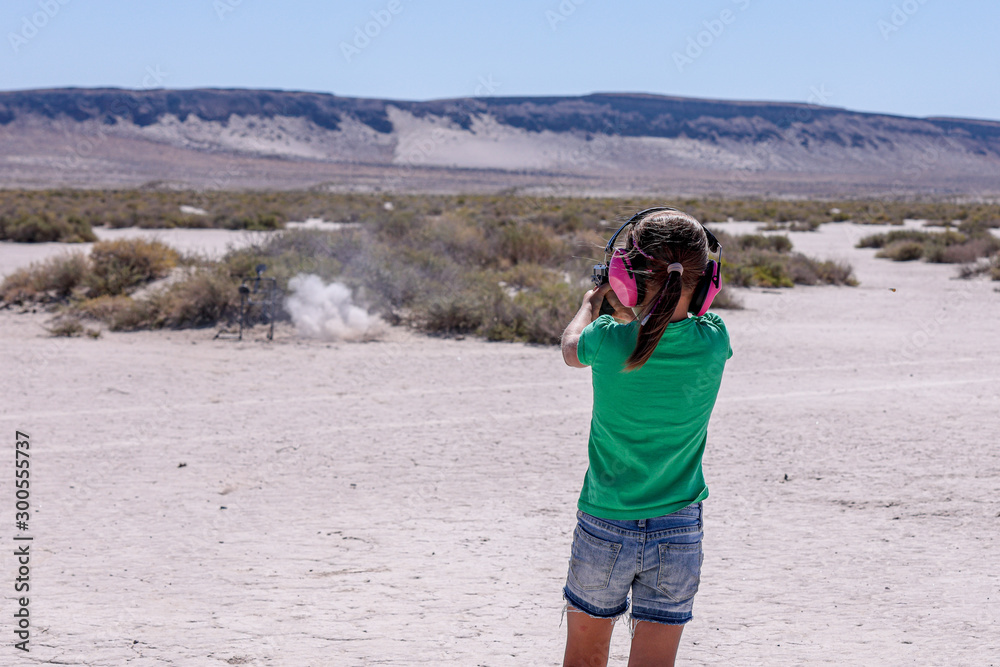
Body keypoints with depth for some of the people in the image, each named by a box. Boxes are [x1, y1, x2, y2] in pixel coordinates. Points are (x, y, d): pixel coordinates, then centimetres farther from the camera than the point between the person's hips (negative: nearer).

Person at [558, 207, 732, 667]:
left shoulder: (609, 341, -17)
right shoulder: (712, 344, -12)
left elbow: (571, 349, 8)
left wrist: (592, 304, 27)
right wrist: (627, 313, 26)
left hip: (603, 527, -1)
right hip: (678, 533, 1)